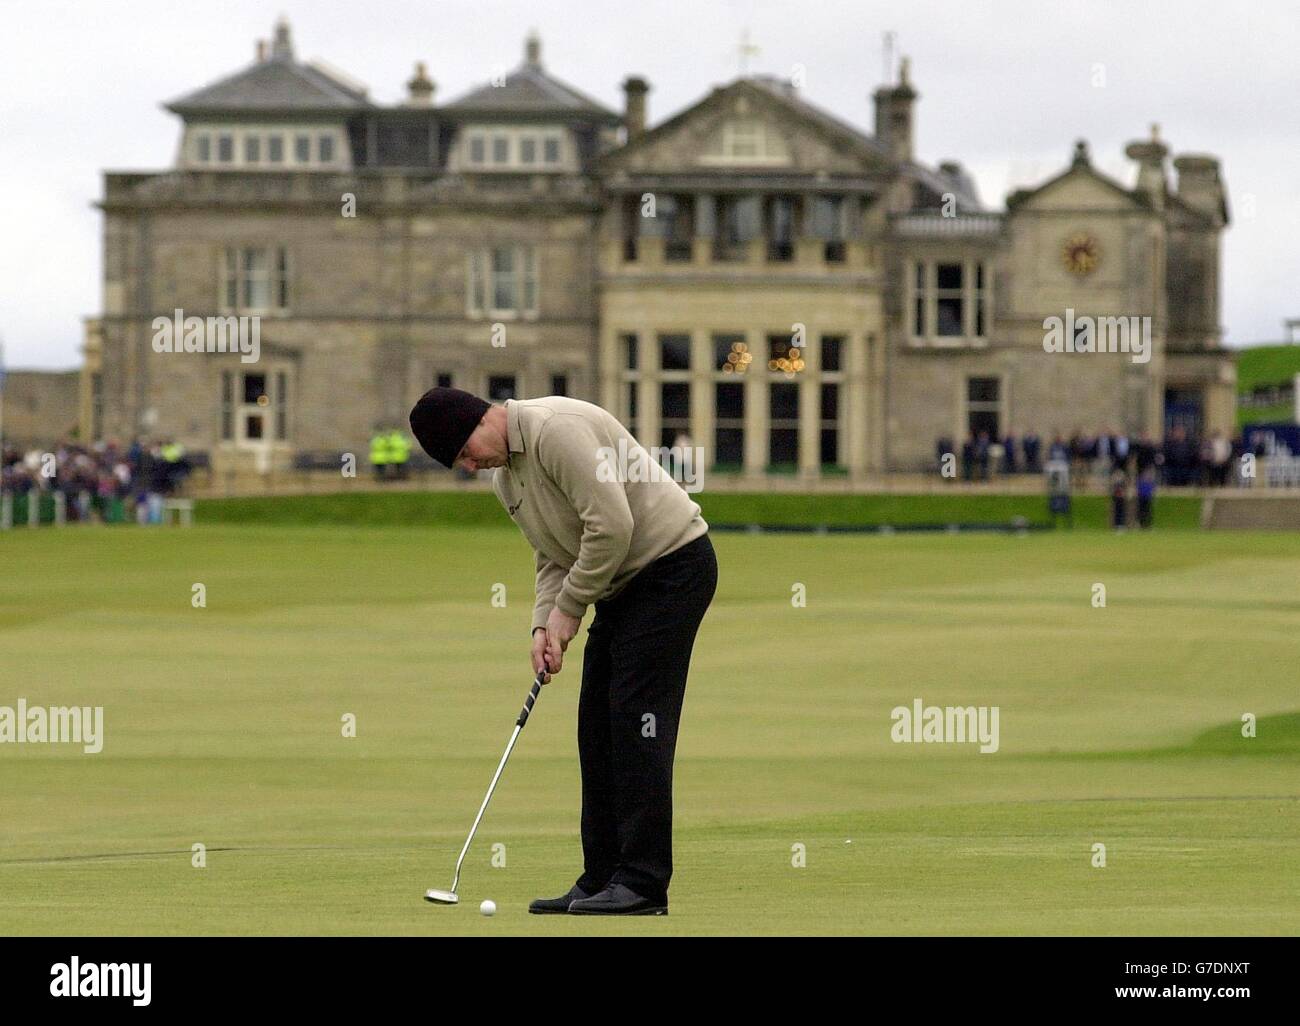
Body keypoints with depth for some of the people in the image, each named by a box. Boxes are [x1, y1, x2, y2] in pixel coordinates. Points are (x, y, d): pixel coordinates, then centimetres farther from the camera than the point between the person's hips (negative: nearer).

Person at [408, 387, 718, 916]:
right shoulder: (503, 475, 11)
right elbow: (553, 556, 17)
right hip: (623, 585, 10)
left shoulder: (555, 429, -21)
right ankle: (602, 878, 11)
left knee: (636, 719, -13)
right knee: (598, 727, 8)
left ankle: (643, 883, -13)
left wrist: (568, 609, -15)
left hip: (673, 562, -10)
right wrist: (544, 625, -2)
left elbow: (611, 525, -25)